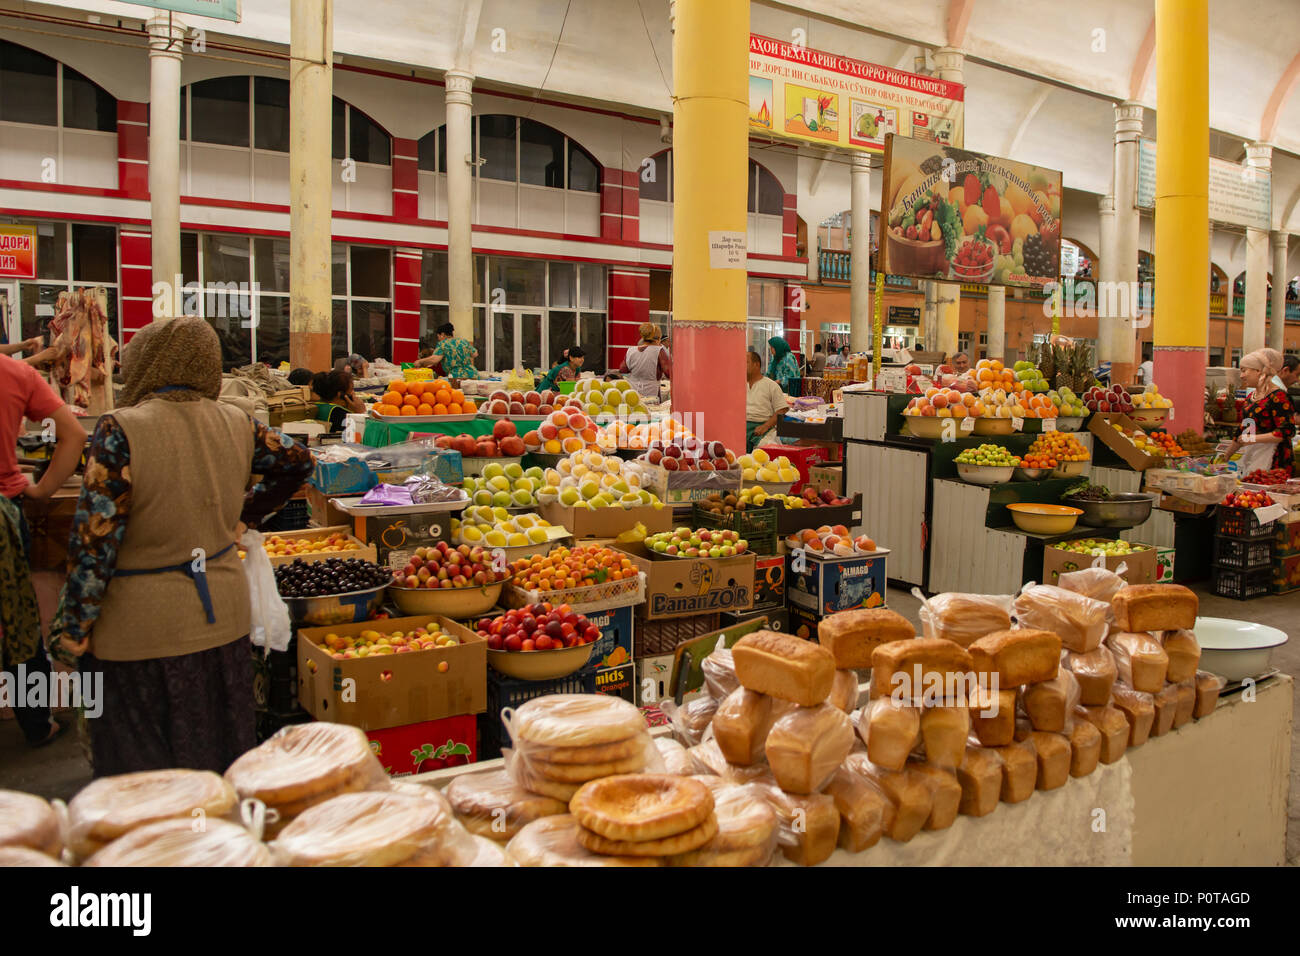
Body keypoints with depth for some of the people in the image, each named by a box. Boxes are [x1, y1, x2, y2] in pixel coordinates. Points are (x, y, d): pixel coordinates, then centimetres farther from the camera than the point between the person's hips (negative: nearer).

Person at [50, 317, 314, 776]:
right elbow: (297, 461, 15)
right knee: (221, 753, 19)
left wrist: (73, 629, -7)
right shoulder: (235, 424, 0)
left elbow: (94, 541, -16)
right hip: (222, 619, 5)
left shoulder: (120, 432, -16)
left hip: (140, 629, -5)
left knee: (141, 771, 10)